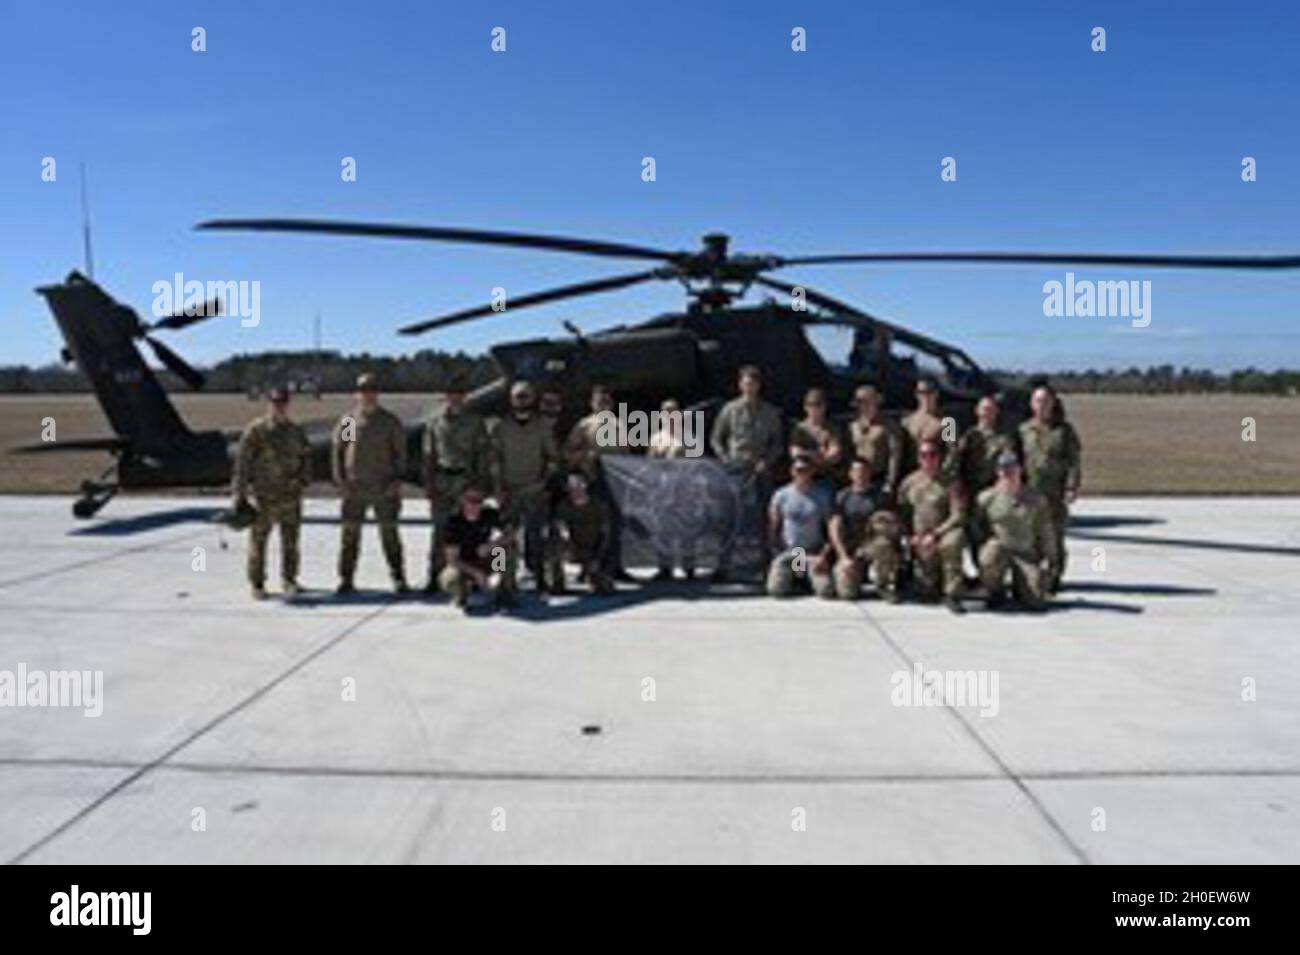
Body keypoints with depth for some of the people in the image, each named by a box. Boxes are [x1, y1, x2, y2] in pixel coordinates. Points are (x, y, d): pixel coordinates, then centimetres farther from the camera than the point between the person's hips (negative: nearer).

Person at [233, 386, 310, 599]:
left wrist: (303, 478, -1)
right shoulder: (255, 430, -4)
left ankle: (289, 580, 17)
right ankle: (257, 584, 12)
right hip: (264, 496, -4)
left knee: (291, 540, 4)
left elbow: (306, 456, 18)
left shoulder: (296, 432, 11)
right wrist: (240, 494, -10)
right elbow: (242, 463, -6)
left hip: (291, 496, 4)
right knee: (258, 540, 1)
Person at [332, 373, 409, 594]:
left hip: (384, 489, -1)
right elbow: (337, 451, 8)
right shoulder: (347, 421, 5)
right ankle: (346, 579, 10)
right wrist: (339, 481, 0)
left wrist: (397, 480, -4)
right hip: (354, 489, 1)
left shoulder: (390, 421, 4)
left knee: (390, 533, 1)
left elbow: (400, 452, 6)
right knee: (350, 534, 2)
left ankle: (398, 578, 8)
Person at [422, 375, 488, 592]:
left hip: (466, 479, -1)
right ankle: (434, 577, 5)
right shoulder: (435, 421, 8)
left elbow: (482, 453, 6)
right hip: (442, 480, 1)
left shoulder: (475, 422, 5)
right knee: (440, 529, 0)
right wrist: (428, 483, 2)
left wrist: (480, 482, -2)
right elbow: (429, 454, 9)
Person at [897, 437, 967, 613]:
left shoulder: (950, 483, -2)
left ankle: (952, 595, -27)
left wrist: (935, 534, -20)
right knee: (928, 592, -5)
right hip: (919, 541, 3)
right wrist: (910, 536, 1)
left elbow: (958, 515, -10)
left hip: (943, 535, -3)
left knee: (952, 541, -40)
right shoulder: (909, 482, 9)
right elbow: (901, 514, 17)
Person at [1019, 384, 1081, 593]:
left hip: (1056, 494, -2)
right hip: (1030, 492, 3)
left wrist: (1072, 487, -9)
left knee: (1055, 536, -1)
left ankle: (1054, 576, 9)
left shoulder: (1064, 429, 4)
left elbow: (1074, 460, 0)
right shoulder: (1024, 430, 12)